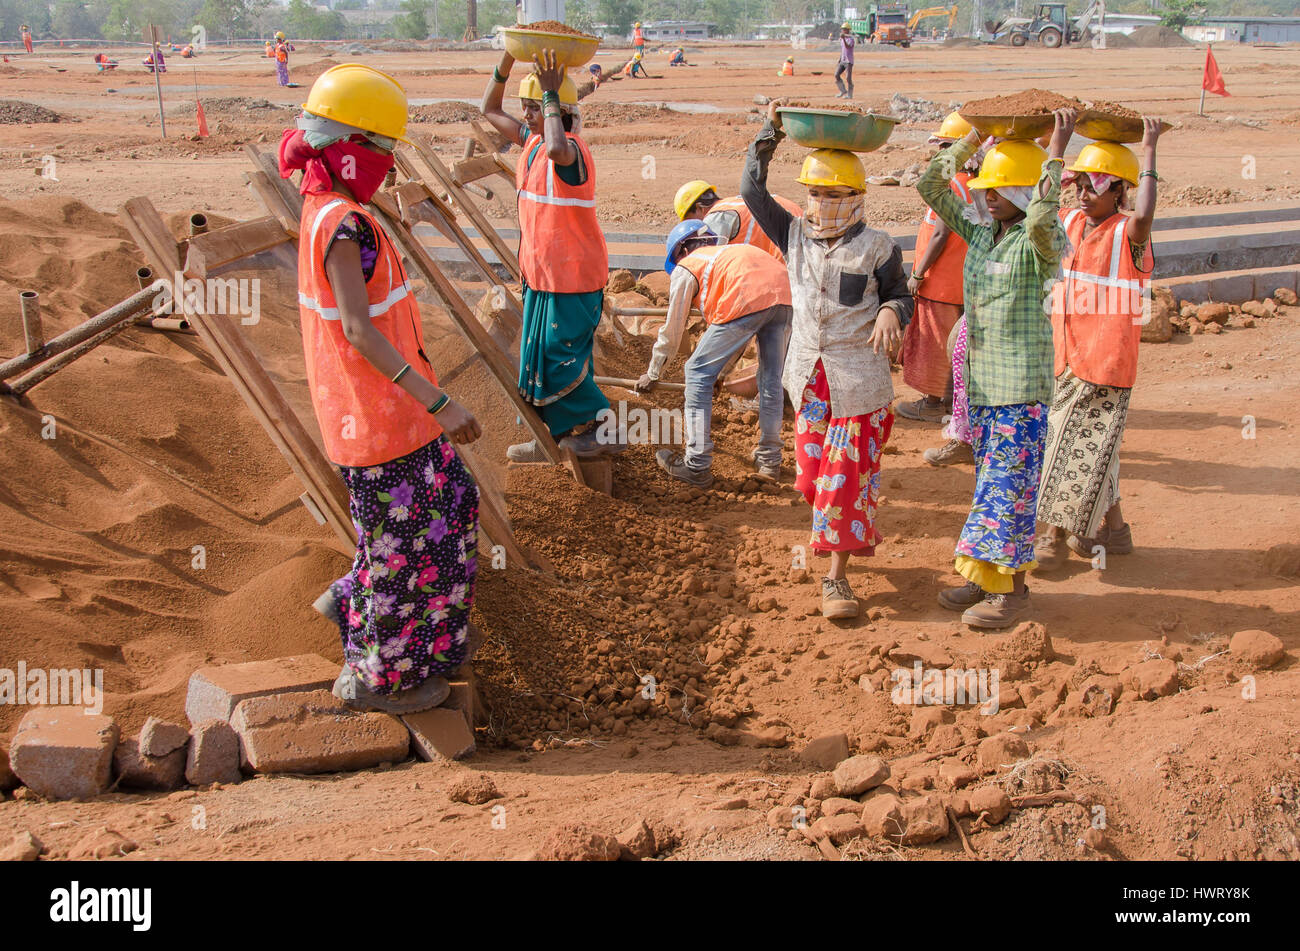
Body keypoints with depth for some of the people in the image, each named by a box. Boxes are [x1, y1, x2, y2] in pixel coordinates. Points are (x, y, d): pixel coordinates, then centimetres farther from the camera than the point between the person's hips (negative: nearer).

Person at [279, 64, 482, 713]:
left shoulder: (318, 212, 8)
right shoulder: (344, 226, -23)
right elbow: (359, 329, -31)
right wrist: (437, 401, -35)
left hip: (386, 410, 10)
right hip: (379, 418, -10)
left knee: (450, 503, 22)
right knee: (405, 538, 5)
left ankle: (353, 602, 32)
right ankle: (374, 676, 21)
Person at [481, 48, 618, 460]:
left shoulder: (571, 149, -19)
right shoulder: (531, 140, 8)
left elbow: (557, 149, -46)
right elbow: (490, 110, 18)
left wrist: (551, 95, -33)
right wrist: (506, 63, 3)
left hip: (572, 277, -9)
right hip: (541, 273, 9)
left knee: (564, 359, -7)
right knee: (541, 357, 15)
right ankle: (557, 437, 25)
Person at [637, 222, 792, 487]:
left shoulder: (686, 266, 21)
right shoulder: (731, 252, 41)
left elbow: (672, 331, 23)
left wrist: (652, 375, 36)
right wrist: (721, 371, 58)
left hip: (748, 301, -6)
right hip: (785, 295, 6)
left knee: (698, 373, 6)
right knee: (771, 380, 21)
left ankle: (696, 466, 6)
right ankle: (770, 460, 30)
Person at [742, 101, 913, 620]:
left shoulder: (876, 248, -7)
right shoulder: (796, 235, 5)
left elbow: (901, 297, 2)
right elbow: (752, 190, 6)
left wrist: (891, 314, -21)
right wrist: (770, 132, 2)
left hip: (858, 381, -5)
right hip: (809, 377, 5)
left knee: (847, 477, -2)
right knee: (812, 473, 11)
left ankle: (837, 575, 7)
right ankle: (857, 532, 39)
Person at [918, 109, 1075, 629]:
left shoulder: (1041, 241, -12)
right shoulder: (979, 230, 9)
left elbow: (1041, 218, -37)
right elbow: (929, 187, 11)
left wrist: (1056, 151, -31)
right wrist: (972, 140, 5)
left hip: (1021, 382, -8)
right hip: (979, 377, 8)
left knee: (1009, 482, -4)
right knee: (990, 478, 14)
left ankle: (1012, 587, 5)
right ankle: (989, 578, 24)